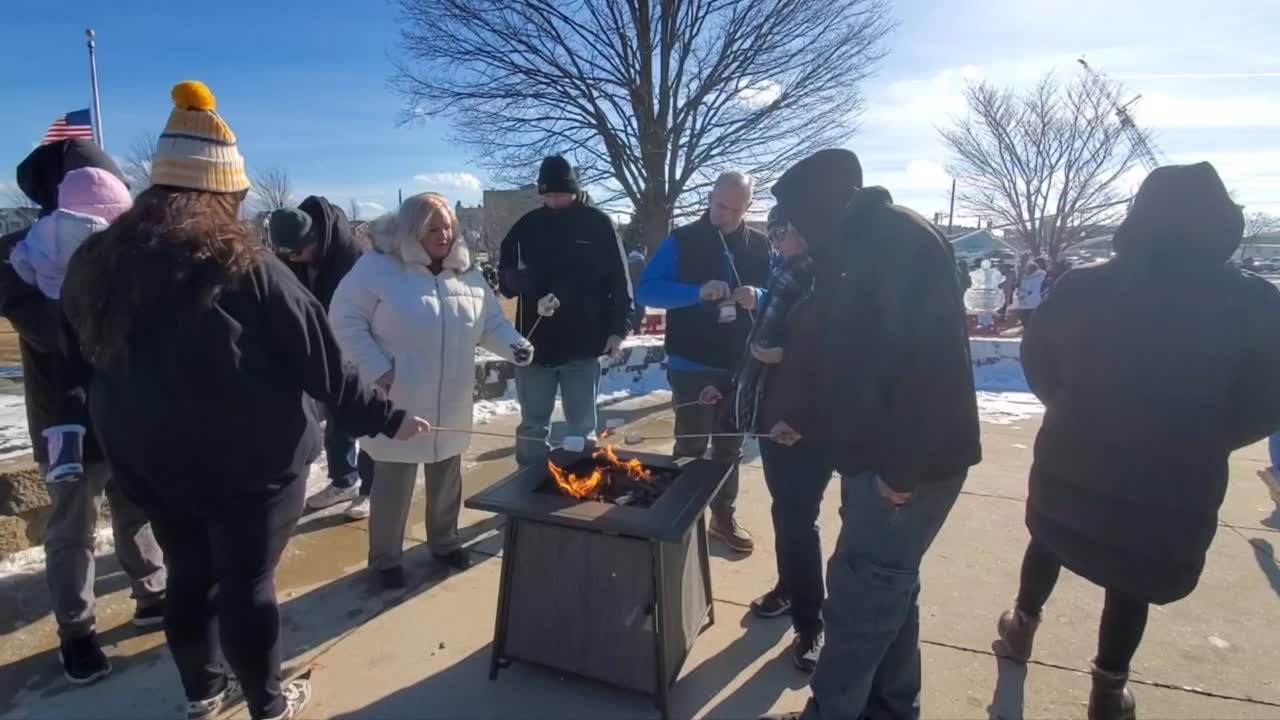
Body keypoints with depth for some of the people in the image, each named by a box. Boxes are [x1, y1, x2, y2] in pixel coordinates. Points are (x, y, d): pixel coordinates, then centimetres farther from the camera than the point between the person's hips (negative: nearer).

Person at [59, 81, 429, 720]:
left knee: (189, 575, 21)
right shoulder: (244, 268, -18)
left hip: (148, 462, 6)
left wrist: (132, 432, 23)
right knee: (247, 582, 8)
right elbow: (319, 361, -17)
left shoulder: (95, 266, 2)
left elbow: (82, 368, 13)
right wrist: (384, 418, -8)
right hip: (249, 460, -6)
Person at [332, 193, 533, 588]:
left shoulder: (466, 271, 5)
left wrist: (514, 345, -9)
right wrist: (377, 368, -16)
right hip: (398, 404, -5)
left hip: (451, 406, 5)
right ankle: (385, 558, 27)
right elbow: (344, 319, -9)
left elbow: (490, 322, 10)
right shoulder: (378, 267, -10)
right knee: (393, 484, 6)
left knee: (447, 478, 19)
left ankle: (444, 541, 39)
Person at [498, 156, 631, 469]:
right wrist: (517, 279, -14)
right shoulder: (527, 226, 4)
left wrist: (618, 329, -7)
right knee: (532, 426, 13)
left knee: (582, 427, 11)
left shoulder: (598, 224, -2)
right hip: (535, 342, 2)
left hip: (583, 344, -2)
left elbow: (620, 280, -1)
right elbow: (504, 275, 10)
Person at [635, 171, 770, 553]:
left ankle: (725, 516, 33)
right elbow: (645, 290, -14)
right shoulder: (681, 241, -6)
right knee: (691, 445, 8)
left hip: (740, 366, 4)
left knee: (730, 446, 16)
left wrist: (757, 297, -17)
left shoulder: (760, 245, 3)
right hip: (692, 366, -3)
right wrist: (698, 292, -27)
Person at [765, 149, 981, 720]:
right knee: (886, 583, 18)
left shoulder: (901, 240, -16)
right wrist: (803, 420, 27)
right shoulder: (857, 249, 15)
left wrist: (900, 467, -24)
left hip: (909, 461, -9)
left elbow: (928, 363, -25)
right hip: (874, 453, 9)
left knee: (860, 590, -1)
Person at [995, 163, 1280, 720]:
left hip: (1071, 459, 2)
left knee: (1050, 541, 26)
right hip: (1174, 482, -1)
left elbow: (1037, 361, 2)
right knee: (1132, 579, 18)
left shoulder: (1082, 287, -10)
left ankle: (1023, 624, 46)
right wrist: (1200, 442, 13)